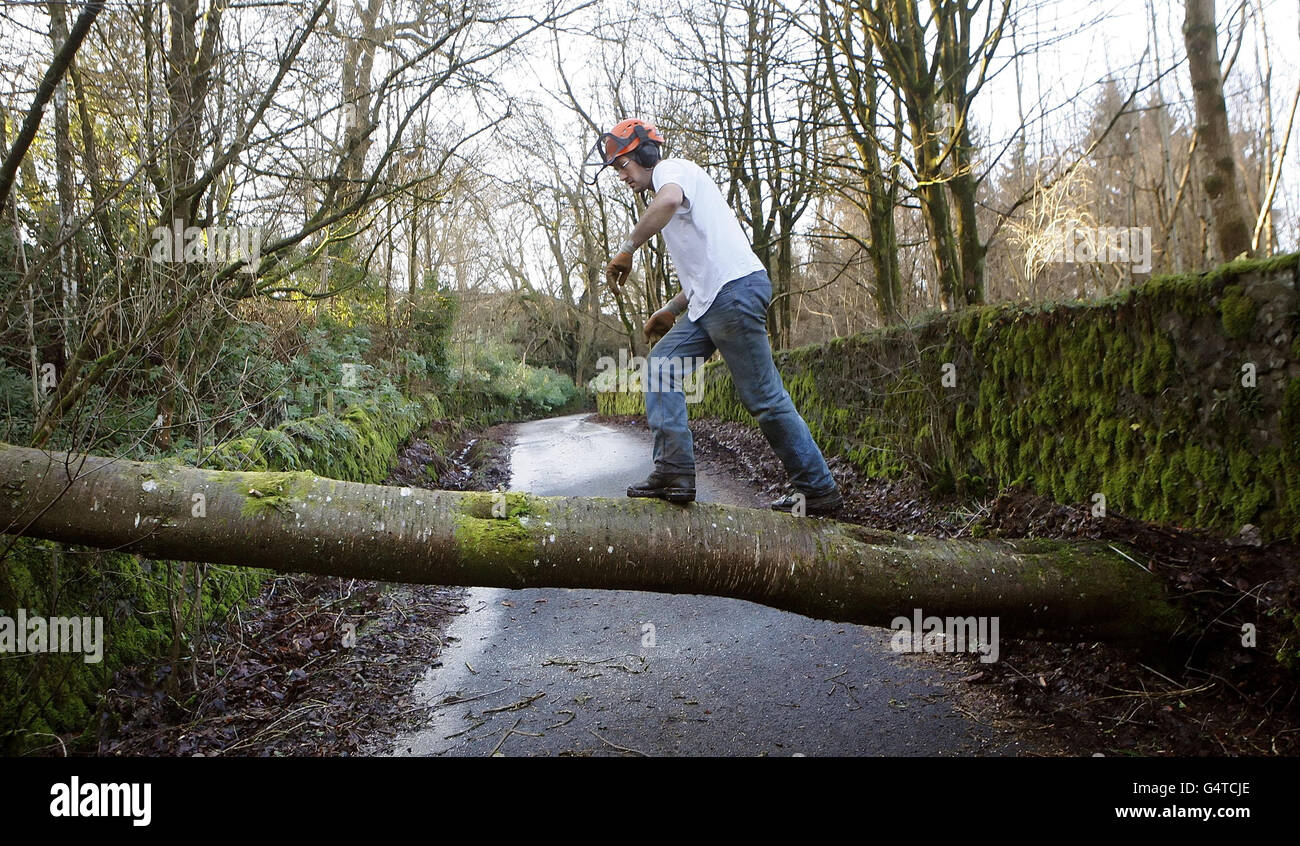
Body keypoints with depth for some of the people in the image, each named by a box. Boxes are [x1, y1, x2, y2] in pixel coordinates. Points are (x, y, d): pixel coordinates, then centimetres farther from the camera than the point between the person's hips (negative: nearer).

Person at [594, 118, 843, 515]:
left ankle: (819, 489, 4)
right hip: (711, 301, 10)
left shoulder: (672, 168, 2)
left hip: (735, 289, -10)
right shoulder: (677, 183, 31)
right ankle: (674, 473, -2)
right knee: (661, 364, 4)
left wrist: (627, 248, -20)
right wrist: (671, 310, 24)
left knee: (764, 397, -5)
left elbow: (669, 200, -27)